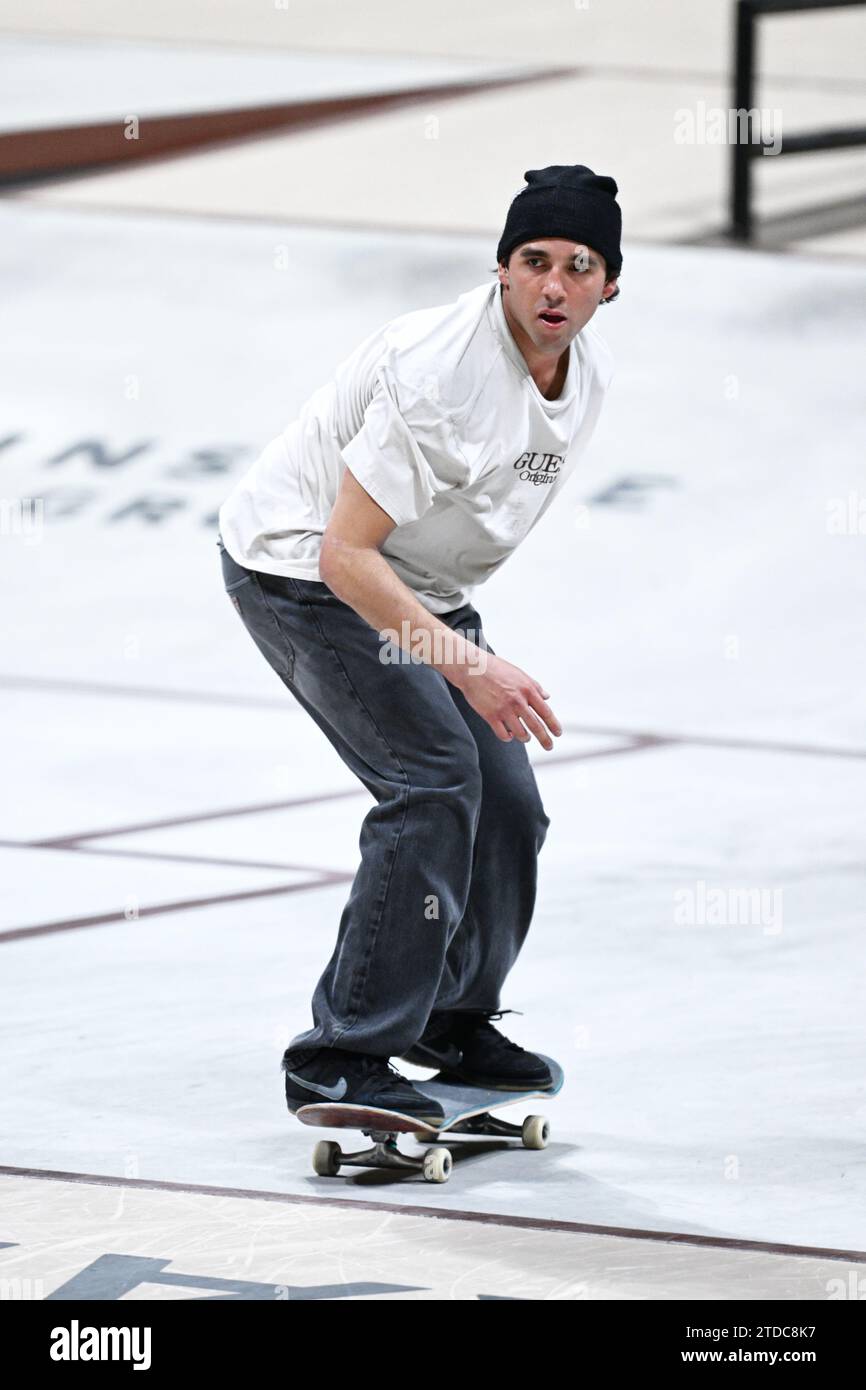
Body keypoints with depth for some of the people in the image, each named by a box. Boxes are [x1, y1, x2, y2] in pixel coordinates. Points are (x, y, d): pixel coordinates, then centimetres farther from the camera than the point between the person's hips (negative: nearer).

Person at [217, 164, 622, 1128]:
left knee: (507, 808, 6)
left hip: (421, 588, 8)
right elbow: (346, 552, -31)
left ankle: (453, 1017, 31)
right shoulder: (436, 369, -31)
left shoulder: (592, 370, -4)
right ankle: (340, 1059, -19)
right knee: (434, 779, -22)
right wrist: (467, 664, -35)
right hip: (303, 568, -8)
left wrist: (462, 633, 22)